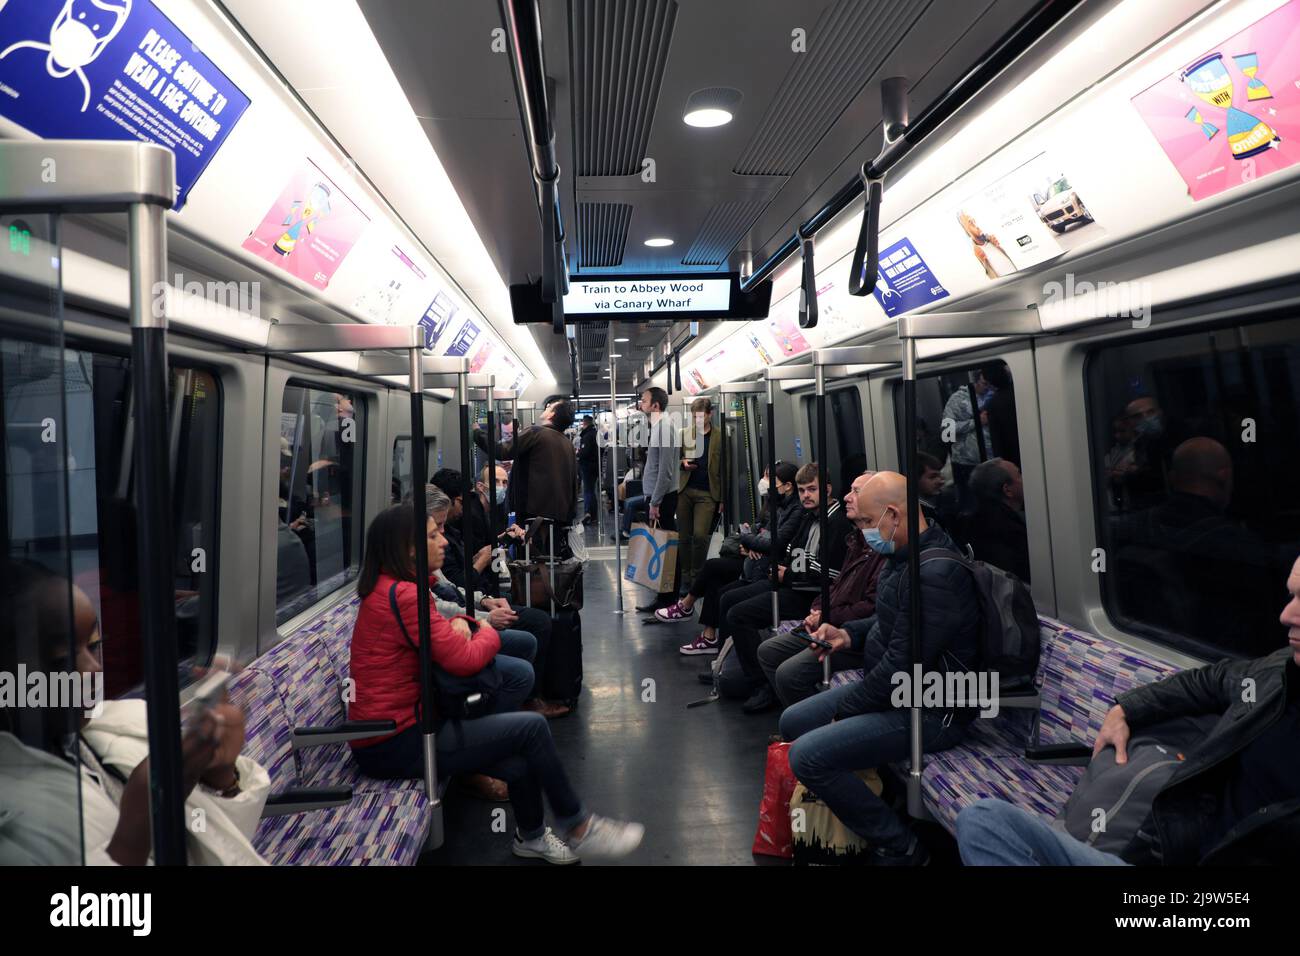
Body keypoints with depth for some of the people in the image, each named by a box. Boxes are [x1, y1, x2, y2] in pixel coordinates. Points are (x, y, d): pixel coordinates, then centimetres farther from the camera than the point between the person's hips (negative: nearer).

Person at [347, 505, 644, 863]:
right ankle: (579, 829, 7)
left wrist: (459, 626, -4)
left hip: (395, 724, 9)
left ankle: (531, 837, 21)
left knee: (522, 758, 3)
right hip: (395, 743, -9)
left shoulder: (388, 588, 9)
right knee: (533, 727, -10)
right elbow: (465, 660, -20)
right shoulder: (402, 595, -21)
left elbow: (441, 639, 19)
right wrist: (487, 632, 1)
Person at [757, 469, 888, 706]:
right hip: (830, 627, 11)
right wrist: (818, 609, 4)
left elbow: (873, 608, -26)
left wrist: (826, 618, -16)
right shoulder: (857, 540, 15)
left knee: (789, 673, -22)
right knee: (767, 651, 9)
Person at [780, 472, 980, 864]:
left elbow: (903, 666, -27)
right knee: (792, 722, 12)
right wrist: (848, 634, 3)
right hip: (887, 686, 10)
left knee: (808, 755, -20)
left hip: (929, 710, -10)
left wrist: (845, 709, -14)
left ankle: (898, 845, -2)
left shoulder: (937, 573, -27)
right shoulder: (904, 555, 4)